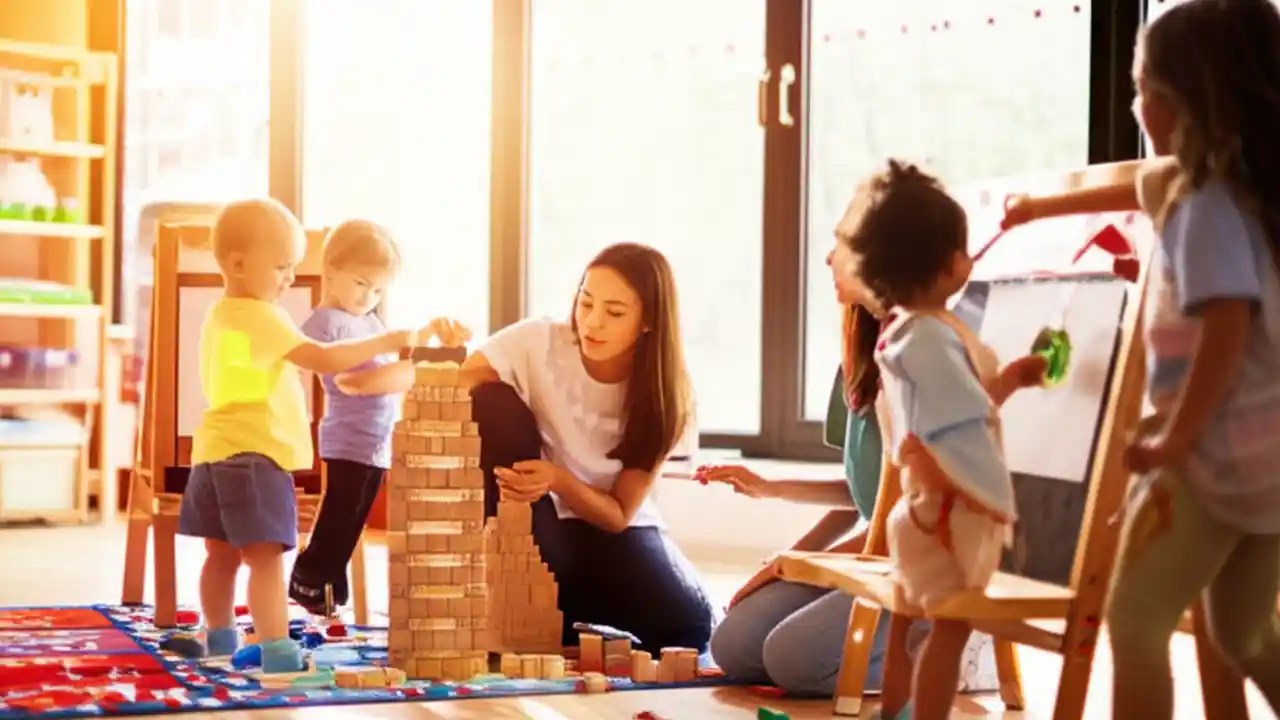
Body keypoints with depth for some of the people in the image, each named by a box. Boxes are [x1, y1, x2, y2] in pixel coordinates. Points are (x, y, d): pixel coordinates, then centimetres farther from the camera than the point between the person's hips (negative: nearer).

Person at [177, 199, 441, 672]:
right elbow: (326, 359, -23)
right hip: (252, 453, -10)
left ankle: (219, 642, 28)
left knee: (222, 553, 18)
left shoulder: (221, 314, 17)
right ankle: (277, 651, -19)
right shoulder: (261, 316, -15)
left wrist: (295, 366, 20)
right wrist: (391, 341, -18)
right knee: (266, 556, -14)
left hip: (218, 451, 10)